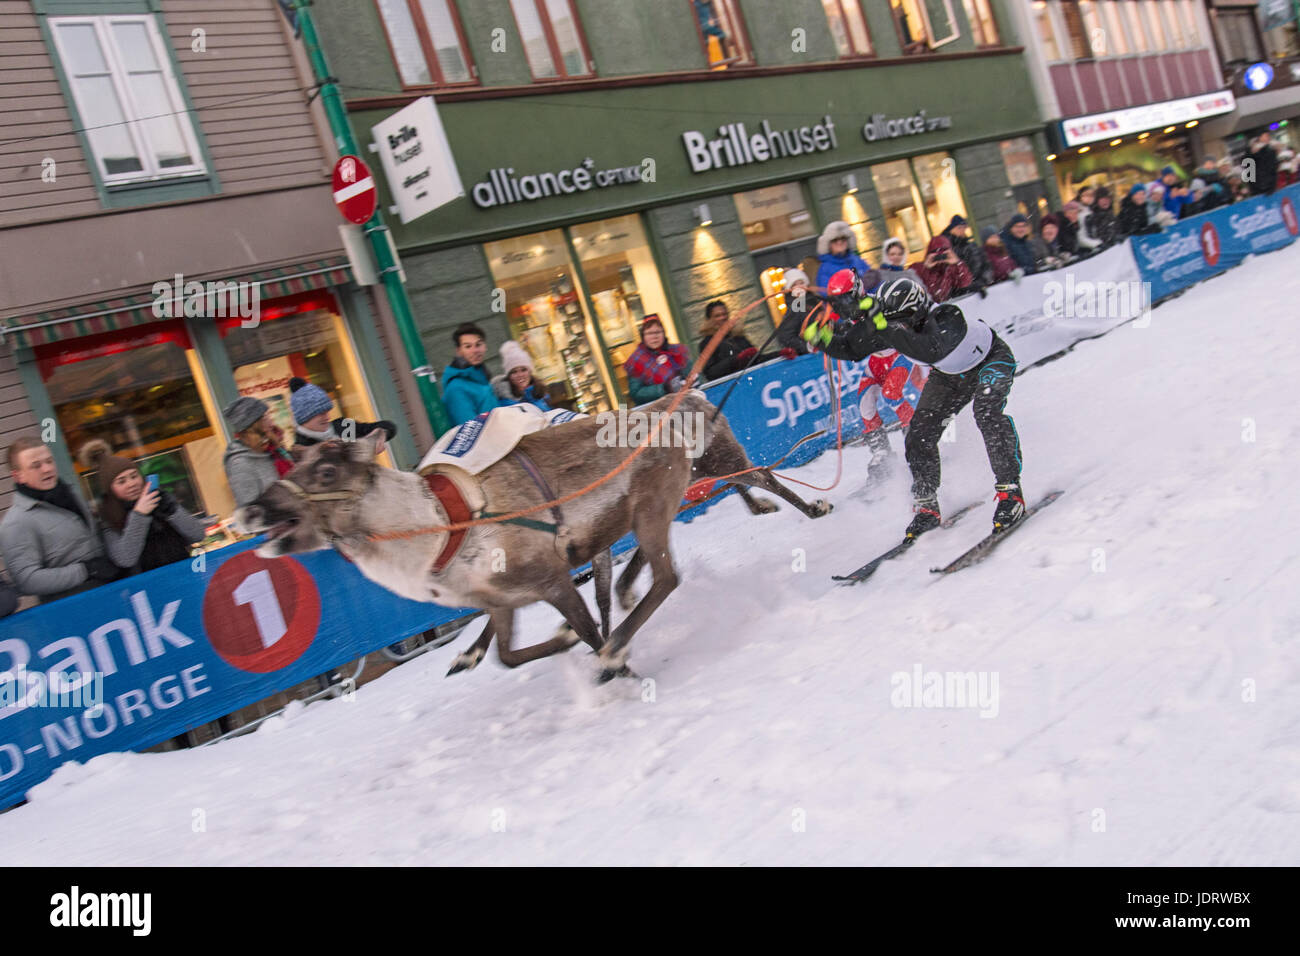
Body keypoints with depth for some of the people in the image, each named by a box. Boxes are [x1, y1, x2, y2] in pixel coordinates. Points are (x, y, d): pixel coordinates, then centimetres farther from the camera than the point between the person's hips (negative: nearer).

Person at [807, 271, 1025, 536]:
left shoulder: (948, 316, -41)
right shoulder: (893, 326, -23)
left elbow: (932, 350, -60)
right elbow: (852, 349, -12)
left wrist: (882, 325, -65)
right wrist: (825, 338, -33)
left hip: (992, 360, -6)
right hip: (950, 374, 6)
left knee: (987, 411, -34)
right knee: (919, 436, -6)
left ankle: (1010, 493, -24)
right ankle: (927, 506, 8)